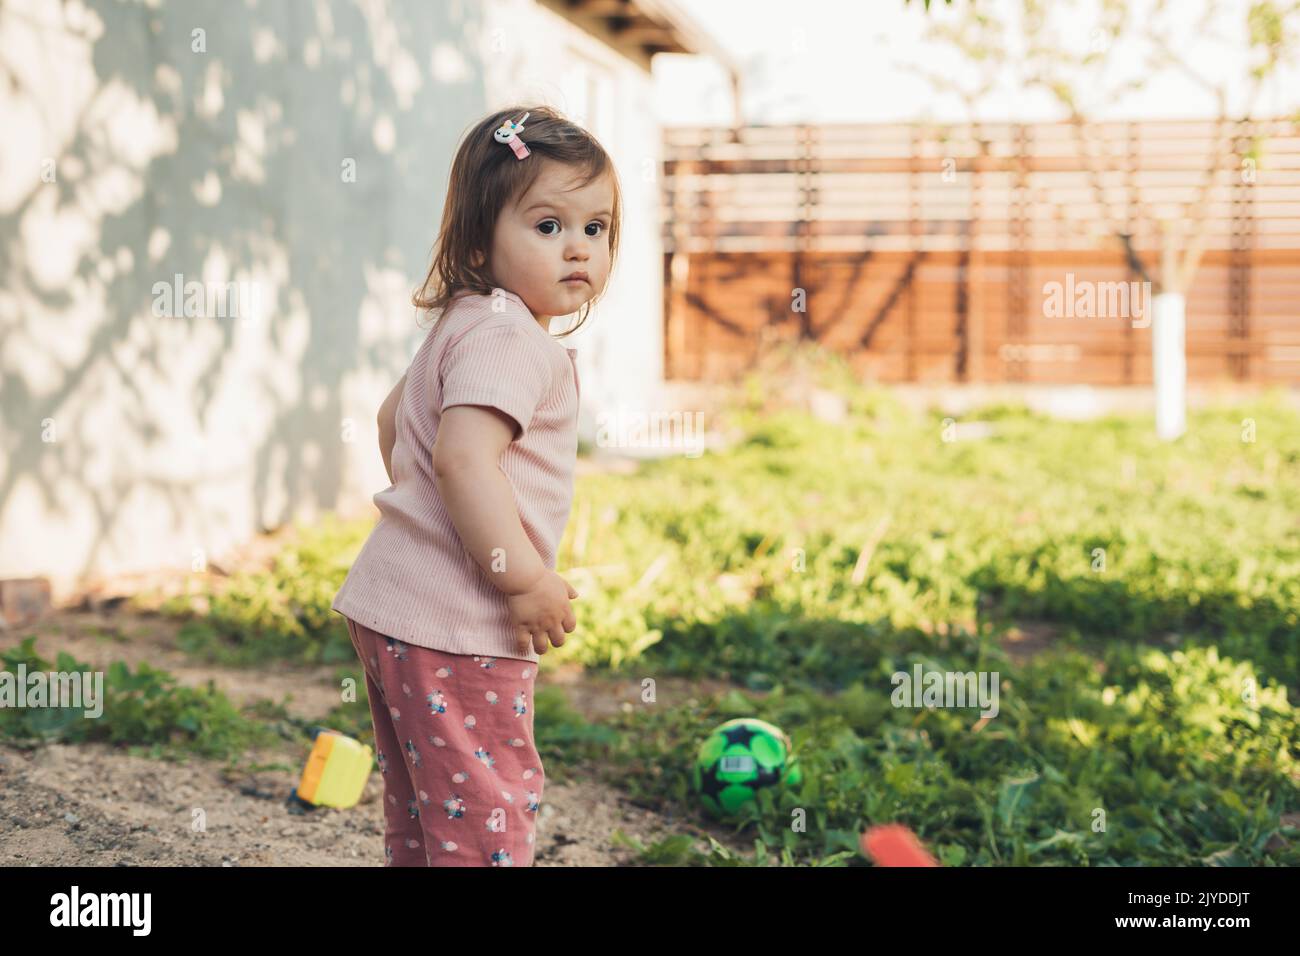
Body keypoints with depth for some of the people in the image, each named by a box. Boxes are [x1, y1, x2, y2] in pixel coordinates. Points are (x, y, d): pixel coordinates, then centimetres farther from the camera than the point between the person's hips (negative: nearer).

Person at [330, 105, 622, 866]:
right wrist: (525, 579, -26)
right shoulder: (508, 335, -18)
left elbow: (393, 419, 28)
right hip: (454, 629, -11)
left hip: (394, 604, 11)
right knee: (486, 806, -3)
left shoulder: (466, 325, 15)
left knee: (423, 813, 21)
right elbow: (464, 458, -30)